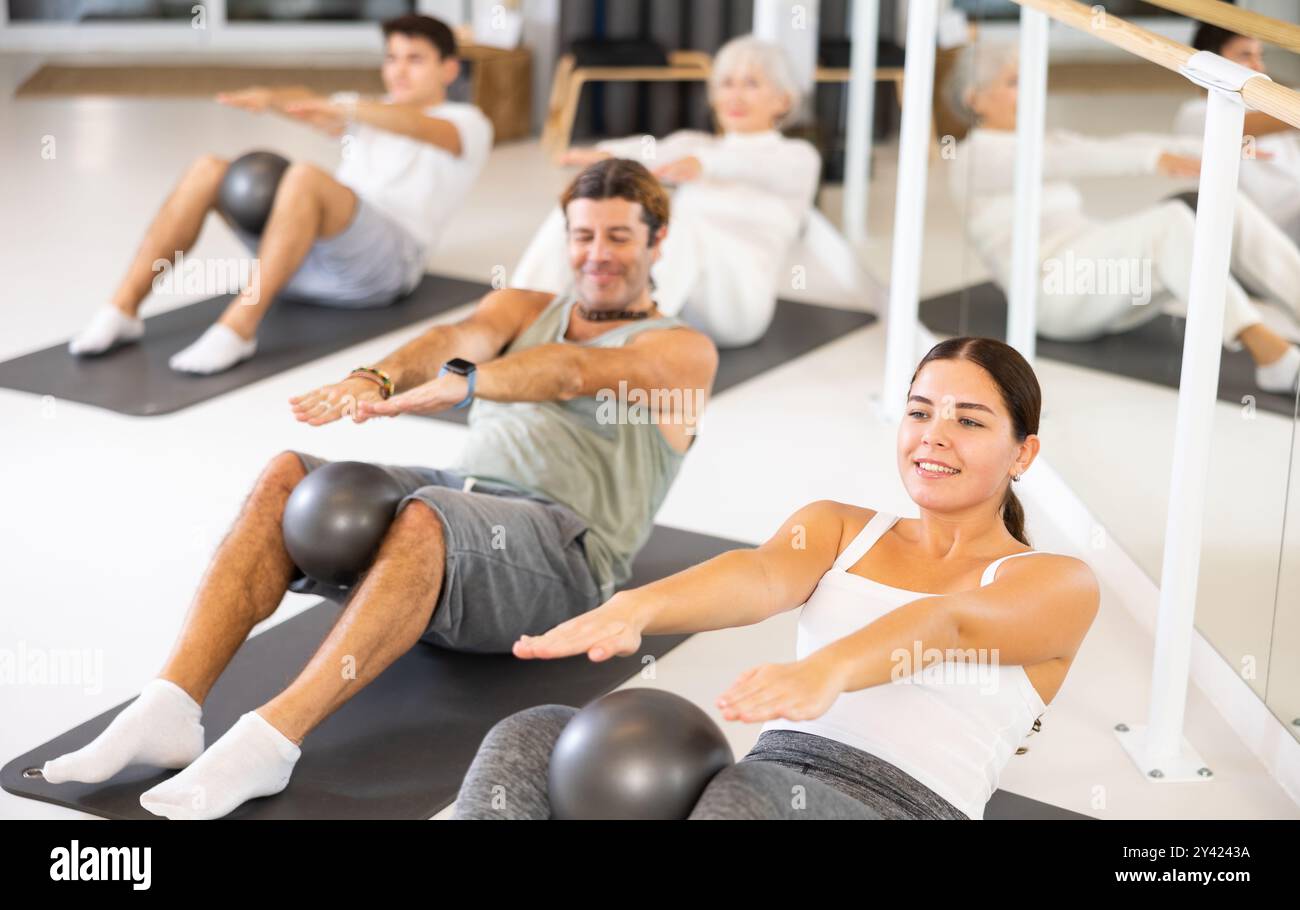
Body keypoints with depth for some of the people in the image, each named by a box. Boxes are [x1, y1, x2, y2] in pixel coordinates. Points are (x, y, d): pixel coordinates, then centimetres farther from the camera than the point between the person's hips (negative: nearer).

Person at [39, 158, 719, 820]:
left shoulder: (683, 351, 9)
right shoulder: (522, 308, 26)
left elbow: (574, 372, -14)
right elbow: (460, 338, 0)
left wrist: (459, 384, -34)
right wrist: (377, 379, -24)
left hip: (562, 545, -5)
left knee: (425, 517, -38)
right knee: (286, 478, -21)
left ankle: (269, 740, -48)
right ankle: (169, 710, -33)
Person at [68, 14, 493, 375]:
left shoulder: (468, 124, 11)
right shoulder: (369, 115, 31)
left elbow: (421, 127, -15)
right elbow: (307, 104, 8)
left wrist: (343, 108, -32)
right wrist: (268, 97, -16)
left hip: (384, 264, -6)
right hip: (307, 258, 7)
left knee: (304, 176, -34)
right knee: (208, 170, -12)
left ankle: (239, 328, -42)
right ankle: (123, 309, -20)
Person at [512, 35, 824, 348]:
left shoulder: (799, 157, 10)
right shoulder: (693, 144, 22)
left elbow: (763, 167, -16)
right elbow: (652, 152, -2)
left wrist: (703, 163, -38)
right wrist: (606, 154, -28)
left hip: (733, 301, -4)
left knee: (678, 225, -35)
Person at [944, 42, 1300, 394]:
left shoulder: (1041, 143, 26)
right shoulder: (973, 156, 0)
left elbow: (1120, 145, 11)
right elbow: (1071, 158, -17)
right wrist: (1152, 158, -32)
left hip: (1112, 292, 8)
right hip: (1056, 291, -8)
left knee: (1230, 210, -10)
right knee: (1170, 221, -31)